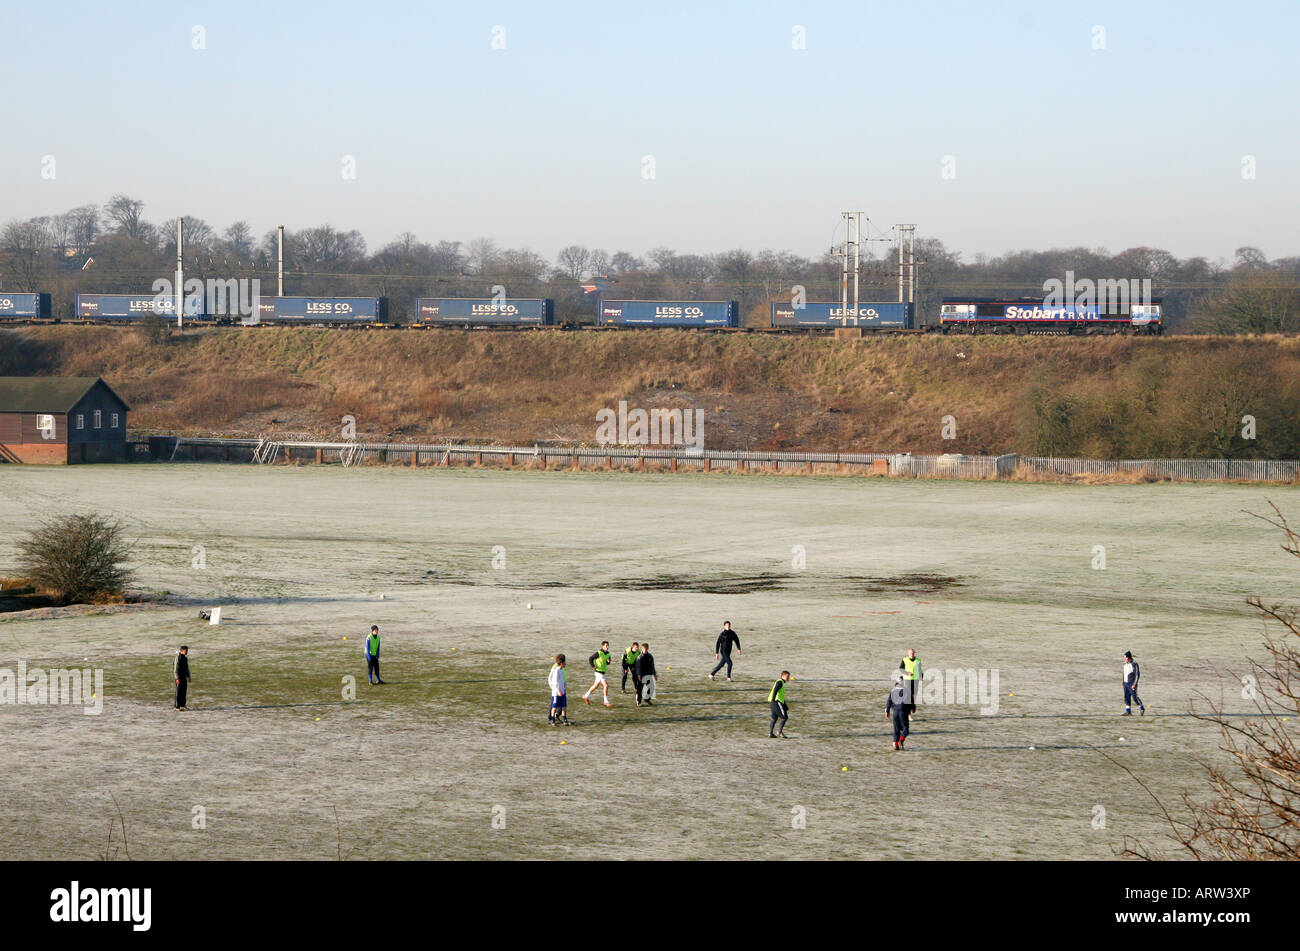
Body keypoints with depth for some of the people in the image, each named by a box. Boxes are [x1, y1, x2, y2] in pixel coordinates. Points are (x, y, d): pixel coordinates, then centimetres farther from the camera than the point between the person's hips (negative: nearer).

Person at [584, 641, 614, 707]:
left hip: (603, 672, 9)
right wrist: (593, 666, -17)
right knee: (606, 685, -11)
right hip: (599, 672, -9)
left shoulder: (608, 654, 6)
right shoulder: (599, 653, -17)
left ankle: (586, 696, 34)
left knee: (596, 685, 20)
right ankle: (606, 701, -4)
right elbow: (590, 658, -12)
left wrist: (608, 661, -7)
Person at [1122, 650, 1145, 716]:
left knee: (1134, 697, -5)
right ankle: (1128, 711, 6)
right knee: (1126, 697, 4)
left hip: (1132, 684, -8)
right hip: (1126, 683, 8)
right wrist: (1124, 683, 18)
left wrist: (1134, 684, -22)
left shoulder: (1134, 664, -16)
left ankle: (1142, 709, 12)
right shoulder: (1126, 664, 9)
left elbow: (1137, 675, -17)